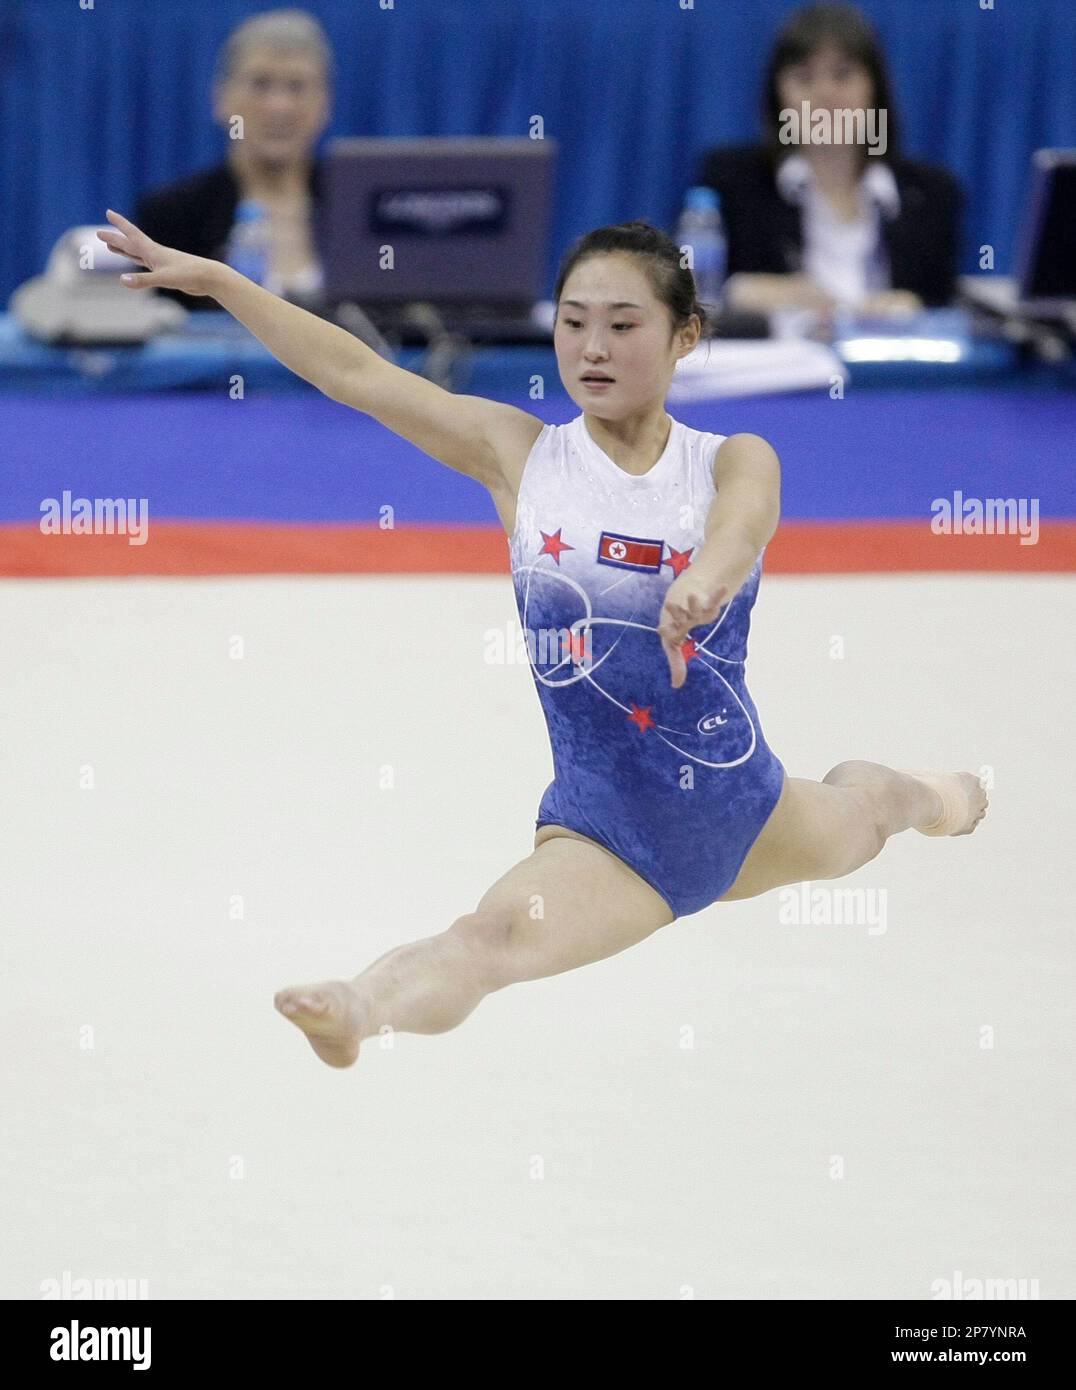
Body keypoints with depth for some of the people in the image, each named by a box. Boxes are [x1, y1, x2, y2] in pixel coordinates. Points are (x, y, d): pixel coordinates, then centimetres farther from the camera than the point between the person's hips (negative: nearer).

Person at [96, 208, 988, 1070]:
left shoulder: (733, 463, -8)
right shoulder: (520, 455, -3)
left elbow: (742, 520, -33)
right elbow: (353, 373, -5)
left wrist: (704, 578, -57)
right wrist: (215, 279, -10)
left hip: (745, 808, 3)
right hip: (606, 833, -3)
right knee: (493, 938, -35)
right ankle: (360, 1005, -65)